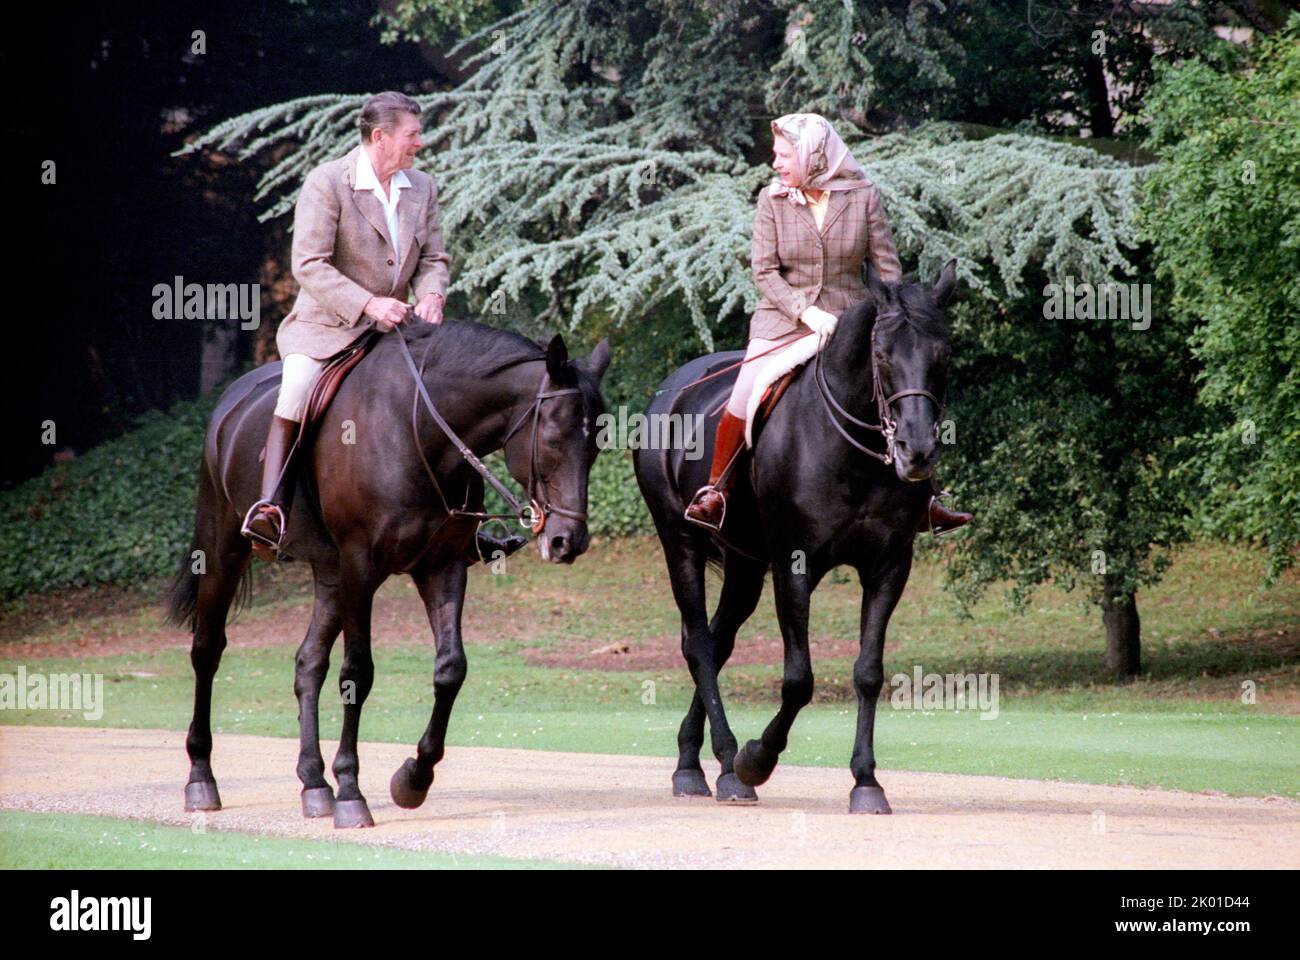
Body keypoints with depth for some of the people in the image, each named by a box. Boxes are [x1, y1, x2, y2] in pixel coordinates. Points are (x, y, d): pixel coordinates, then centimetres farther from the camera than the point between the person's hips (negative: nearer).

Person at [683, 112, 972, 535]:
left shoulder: (863, 196, -2)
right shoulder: (772, 200, -1)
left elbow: (888, 266, 1)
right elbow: (763, 270, -4)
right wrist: (804, 311, -18)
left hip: (850, 317, 0)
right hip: (785, 318, 0)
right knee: (743, 399, -18)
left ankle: (925, 502, 5)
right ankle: (714, 491, 1)